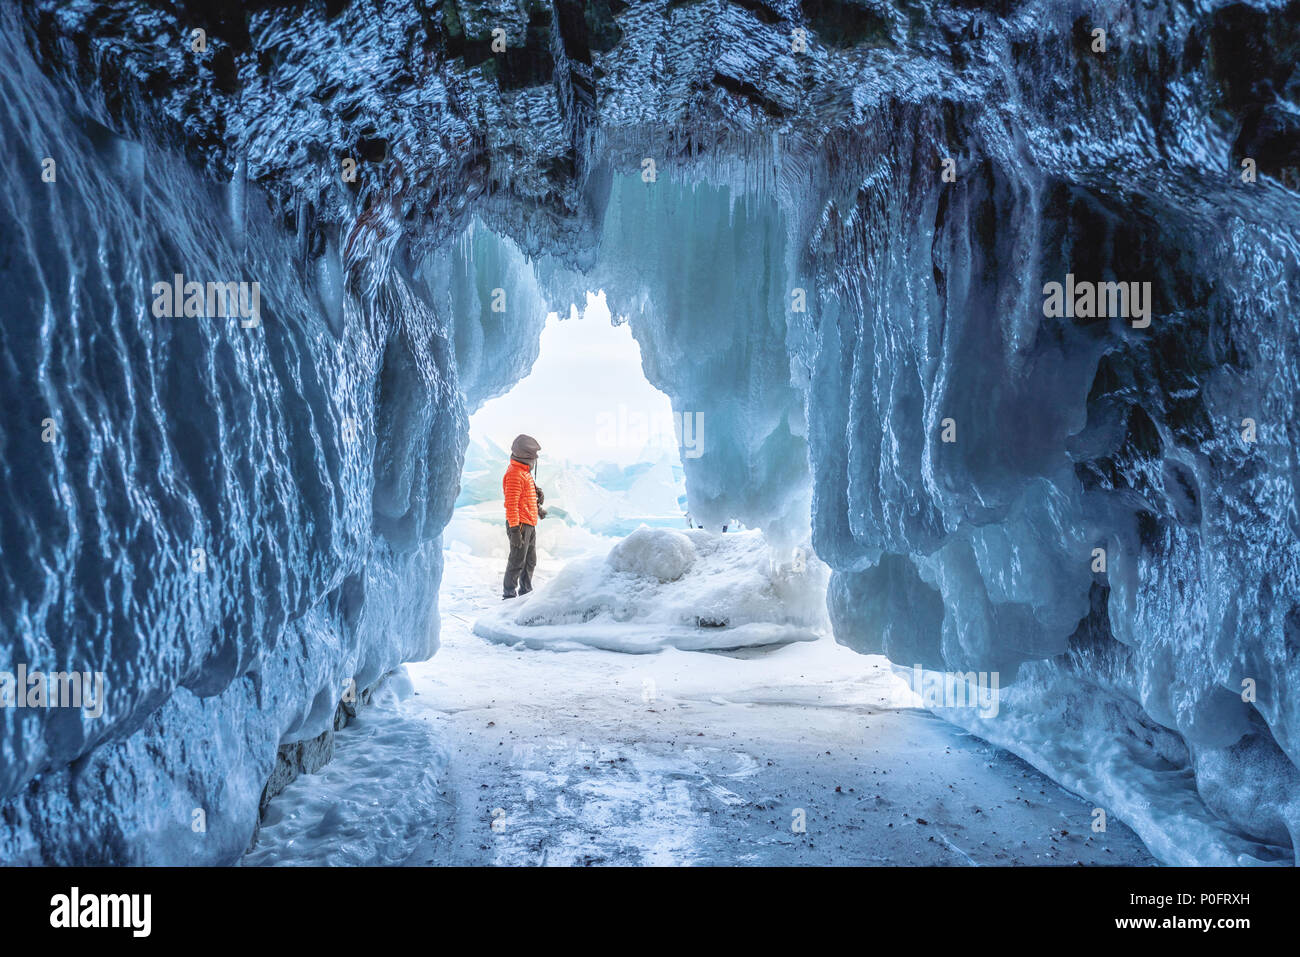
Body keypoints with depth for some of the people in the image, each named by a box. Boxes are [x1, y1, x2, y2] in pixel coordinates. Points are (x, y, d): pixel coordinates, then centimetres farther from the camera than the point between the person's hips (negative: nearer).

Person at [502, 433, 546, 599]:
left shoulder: (526, 472, 16)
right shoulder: (514, 474, -16)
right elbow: (511, 503, -21)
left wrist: (537, 507, 16)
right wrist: (514, 529, -24)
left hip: (530, 524, 10)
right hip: (520, 525, -10)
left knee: (530, 561, 17)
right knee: (517, 562, -5)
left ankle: (526, 591, 29)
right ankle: (509, 594, 2)